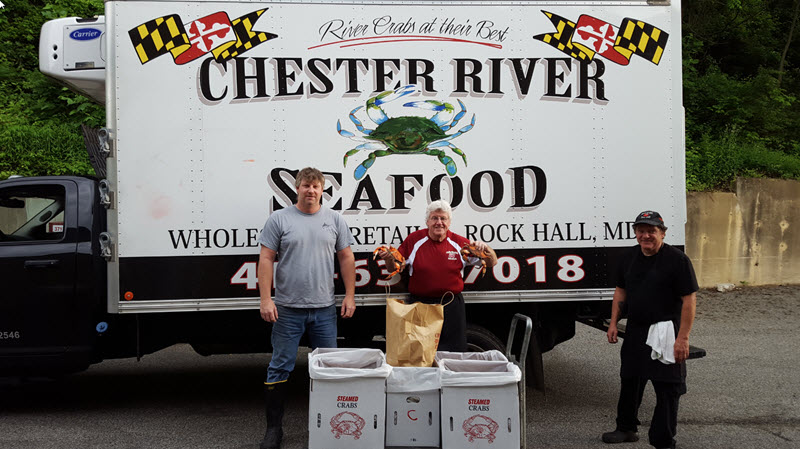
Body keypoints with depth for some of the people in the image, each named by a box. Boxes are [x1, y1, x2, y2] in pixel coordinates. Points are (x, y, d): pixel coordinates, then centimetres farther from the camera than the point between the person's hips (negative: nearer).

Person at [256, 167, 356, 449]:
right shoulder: (279, 219, 0)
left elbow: (346, 259, 10)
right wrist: (265, 300, -9)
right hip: (287, 309, -2)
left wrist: (349, 296, 3)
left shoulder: (334, 220, 8)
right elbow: (266, 260, -2)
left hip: (325, 309, 3)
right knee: (280, 368, 2)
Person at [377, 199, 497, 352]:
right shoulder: (414, 240, 1)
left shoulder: (459, 242, 2)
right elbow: (393, 269, 5)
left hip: (452, 306, 1)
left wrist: (485, 248, -15)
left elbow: (492, 263, 5)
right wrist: (389, 259, -17)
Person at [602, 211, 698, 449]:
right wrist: (614, 323, 9)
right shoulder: (630, 257, 7)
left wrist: (682, 338, -20)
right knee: (629, 380, 18)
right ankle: (626, 428, 36)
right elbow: (621, 290, 18)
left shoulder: (677, 259, -13)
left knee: (667, 389, 0)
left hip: (665, 333, -6)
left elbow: (689, 300, -15)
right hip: (635, 331, 6)